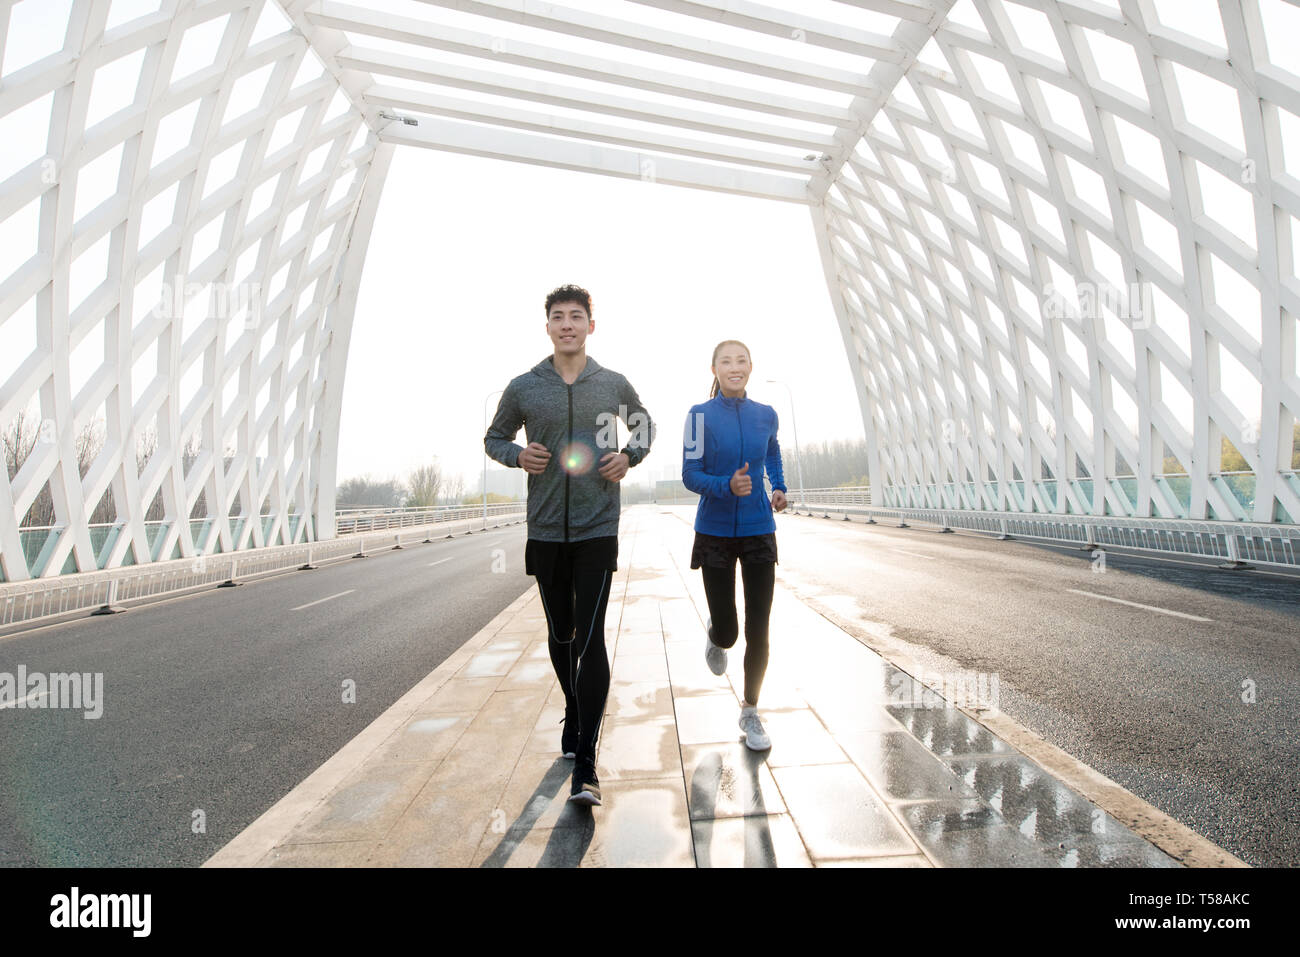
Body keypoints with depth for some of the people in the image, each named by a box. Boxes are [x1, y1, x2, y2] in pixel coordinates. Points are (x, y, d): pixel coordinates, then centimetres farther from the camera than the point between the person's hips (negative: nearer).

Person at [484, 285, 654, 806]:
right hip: (545, 529, 2)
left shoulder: (614, 385, 3)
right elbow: (494, 437, 15)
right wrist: (517, 455, -8)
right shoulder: (523, 387, 3)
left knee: (590, 638, -9)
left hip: (597, 529, -2)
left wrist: (629, 456, -1)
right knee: (560, 635, 15)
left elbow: (645, 426, 20)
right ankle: (574, 711, 42)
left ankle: (585, 764, -3)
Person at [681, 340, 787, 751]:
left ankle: (750, 713, 20)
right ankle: (715, 635, 40)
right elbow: (690, 475, -11)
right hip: (715, 532, -2)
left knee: (758, 630, 2)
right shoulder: (701, 415, -7)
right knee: (727, 632, 1)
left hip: (759, 532, 3)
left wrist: (779, 488, 12)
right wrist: (727, 486, -28)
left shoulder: (765, 415, 3)